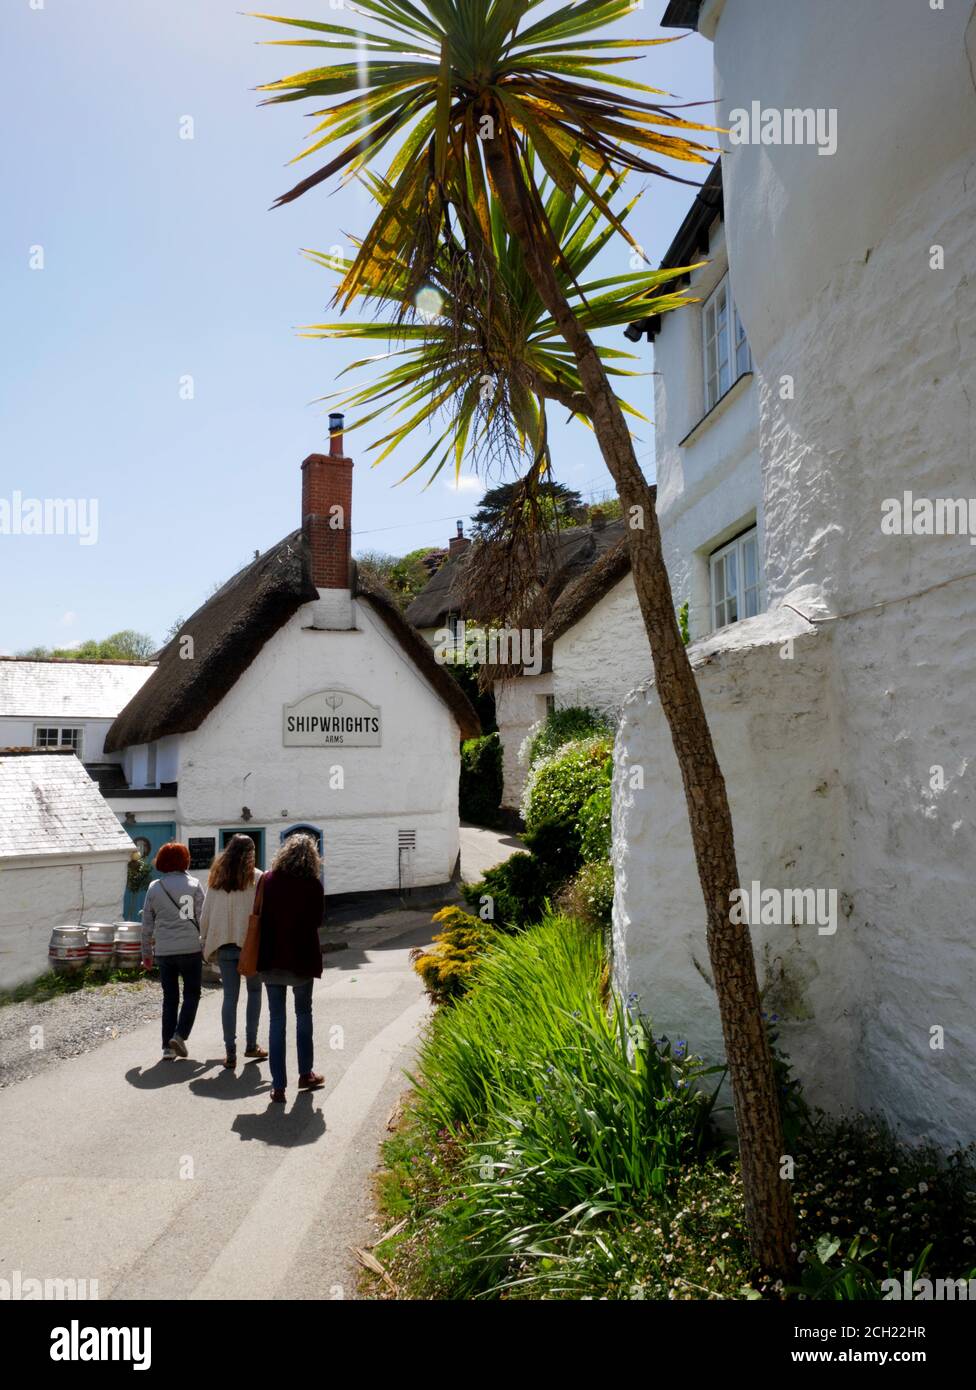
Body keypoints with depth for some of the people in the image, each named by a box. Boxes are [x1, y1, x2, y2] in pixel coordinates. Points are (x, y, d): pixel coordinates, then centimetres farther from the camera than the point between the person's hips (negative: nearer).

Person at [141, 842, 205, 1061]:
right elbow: (202, 918, -5)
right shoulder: (193, 885, -4)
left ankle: (168, 1046, 11)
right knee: (191, 994, 11)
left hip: (164, 951, 3)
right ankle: (180, 1035, -5)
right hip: (190, 949, -3)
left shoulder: (154, 888, 5)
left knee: (169, 997, 13)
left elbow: (147, 925, 9)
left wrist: (146, 954, 17)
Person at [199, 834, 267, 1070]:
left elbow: (205, 916, 7)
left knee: (230, 997, 7)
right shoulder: (257, 878, -8)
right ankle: (251, 1045, 16)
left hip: (225, 946, 3)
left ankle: (230, 1053, 7)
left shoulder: (216, 879, 4)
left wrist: (206, 944, 15)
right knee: (254, 991, 16)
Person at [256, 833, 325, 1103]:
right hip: (302, 959, -1)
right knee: (304, 1014, 18)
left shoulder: (268, 880, -4)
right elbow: (317, 920, 1)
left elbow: (259, 916, 1)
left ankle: (278, 1086, 6)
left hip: (272, 959, 1)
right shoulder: (313, 884, -9)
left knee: (276, 1019, 7)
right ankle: (305, 1074, 25)